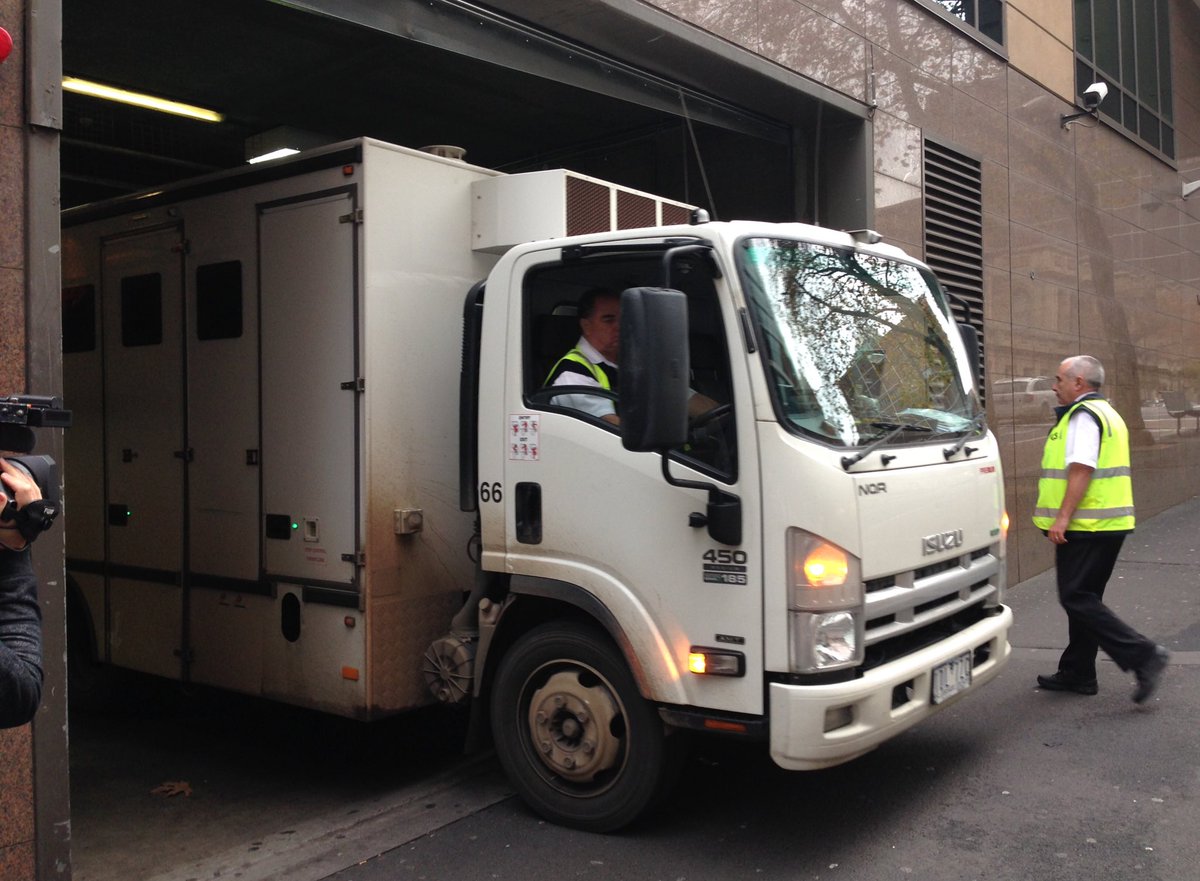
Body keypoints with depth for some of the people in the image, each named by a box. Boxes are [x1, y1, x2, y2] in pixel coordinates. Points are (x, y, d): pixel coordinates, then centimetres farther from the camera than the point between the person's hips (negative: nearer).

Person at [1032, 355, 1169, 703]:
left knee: (1077, 598, -9)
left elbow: (1082, 469, -23)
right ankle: (1077, 673, 21)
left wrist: (1063, 517, -26)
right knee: (1085, 598, 14)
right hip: (1108, 525, 11)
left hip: (1086, 527, -11)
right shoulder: (1107, 413, 21)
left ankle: (1142, 655, -14)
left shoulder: (1083, 415, -13)